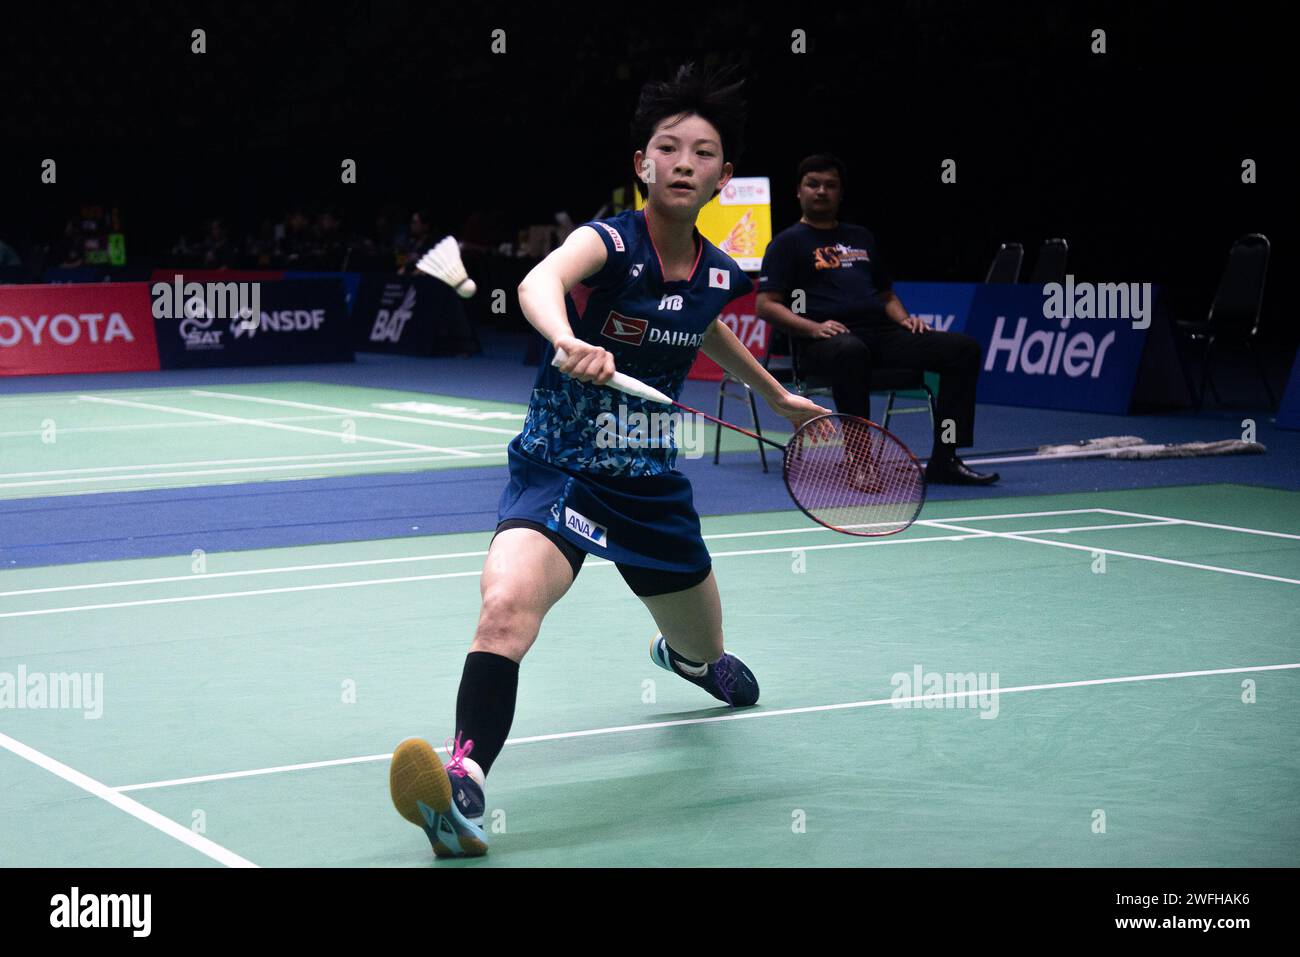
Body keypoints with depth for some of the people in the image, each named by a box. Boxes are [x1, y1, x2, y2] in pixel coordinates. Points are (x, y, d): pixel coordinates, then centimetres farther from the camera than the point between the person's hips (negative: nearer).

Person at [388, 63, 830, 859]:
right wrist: (568, 340, -64)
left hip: (652, 483, 5)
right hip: (558, 471, -5)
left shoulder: (718, 275, -1)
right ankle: (464, 784, -40)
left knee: (703, 647, 25)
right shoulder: (610, 243, -19)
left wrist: (776, 395, 35)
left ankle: (686, 654, 64)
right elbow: (540, 282, -43)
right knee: (508, 603, -36)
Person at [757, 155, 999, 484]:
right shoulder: (787, 243, 11)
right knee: (850, 351, -44)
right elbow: (766, 305, 0)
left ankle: (944, 459, -17)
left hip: (882, 333, 6)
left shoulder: (861, 237, 29)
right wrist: (814, 327, -16)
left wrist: (905, 319, 10)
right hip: (828, 340, -6)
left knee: (963, 347, -14)